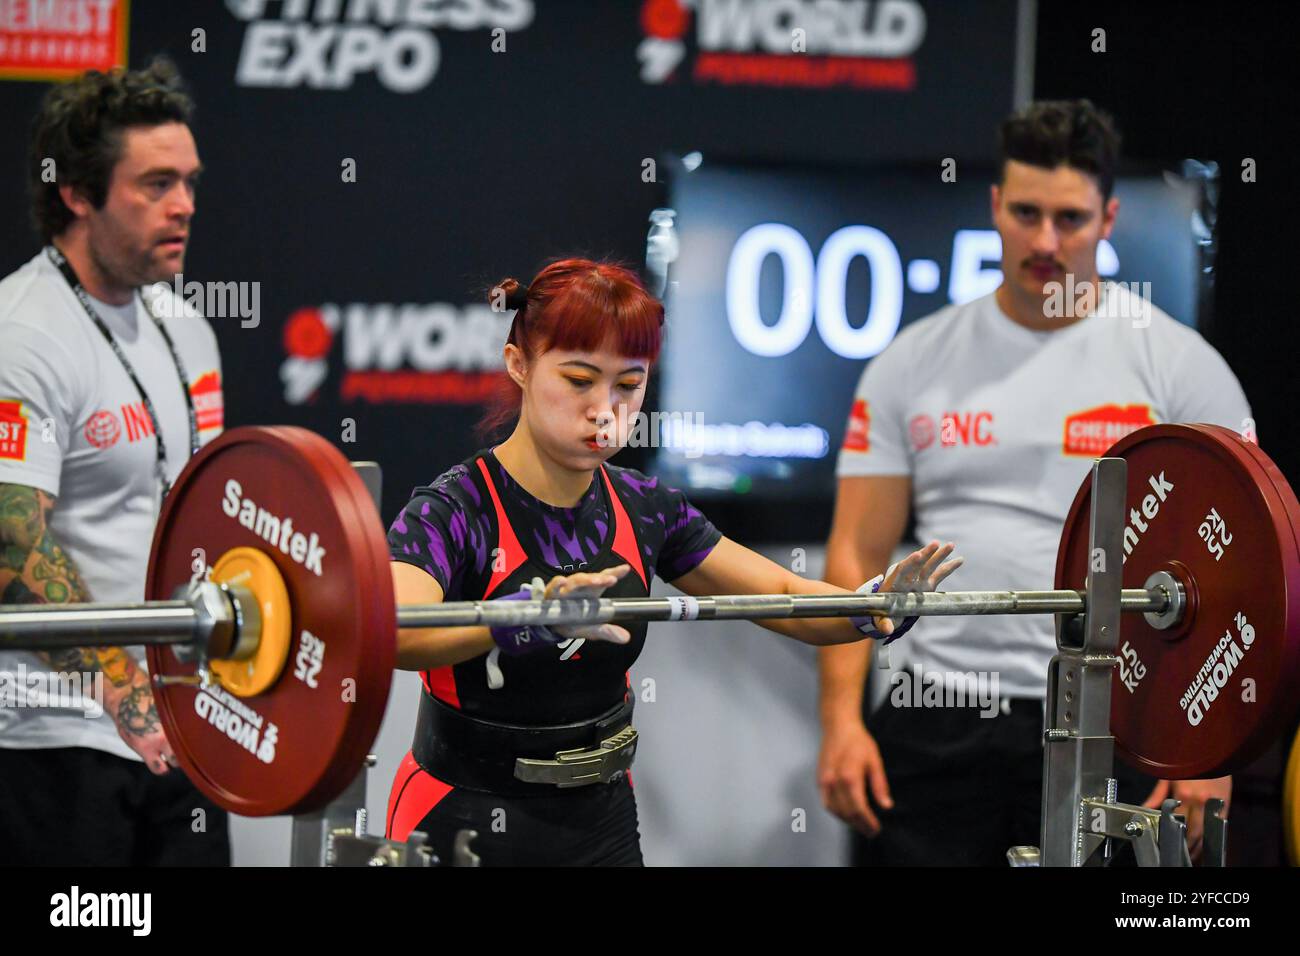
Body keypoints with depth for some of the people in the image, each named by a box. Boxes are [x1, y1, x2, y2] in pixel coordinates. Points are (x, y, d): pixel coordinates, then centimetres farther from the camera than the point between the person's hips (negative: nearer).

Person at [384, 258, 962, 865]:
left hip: (600, 821, 5)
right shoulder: (454, 511, -16)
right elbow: (392, 631, -35)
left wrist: (873, 609, -18)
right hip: (465, 822, -5)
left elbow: (785, 598, 4)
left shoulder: (642, 509, 2)